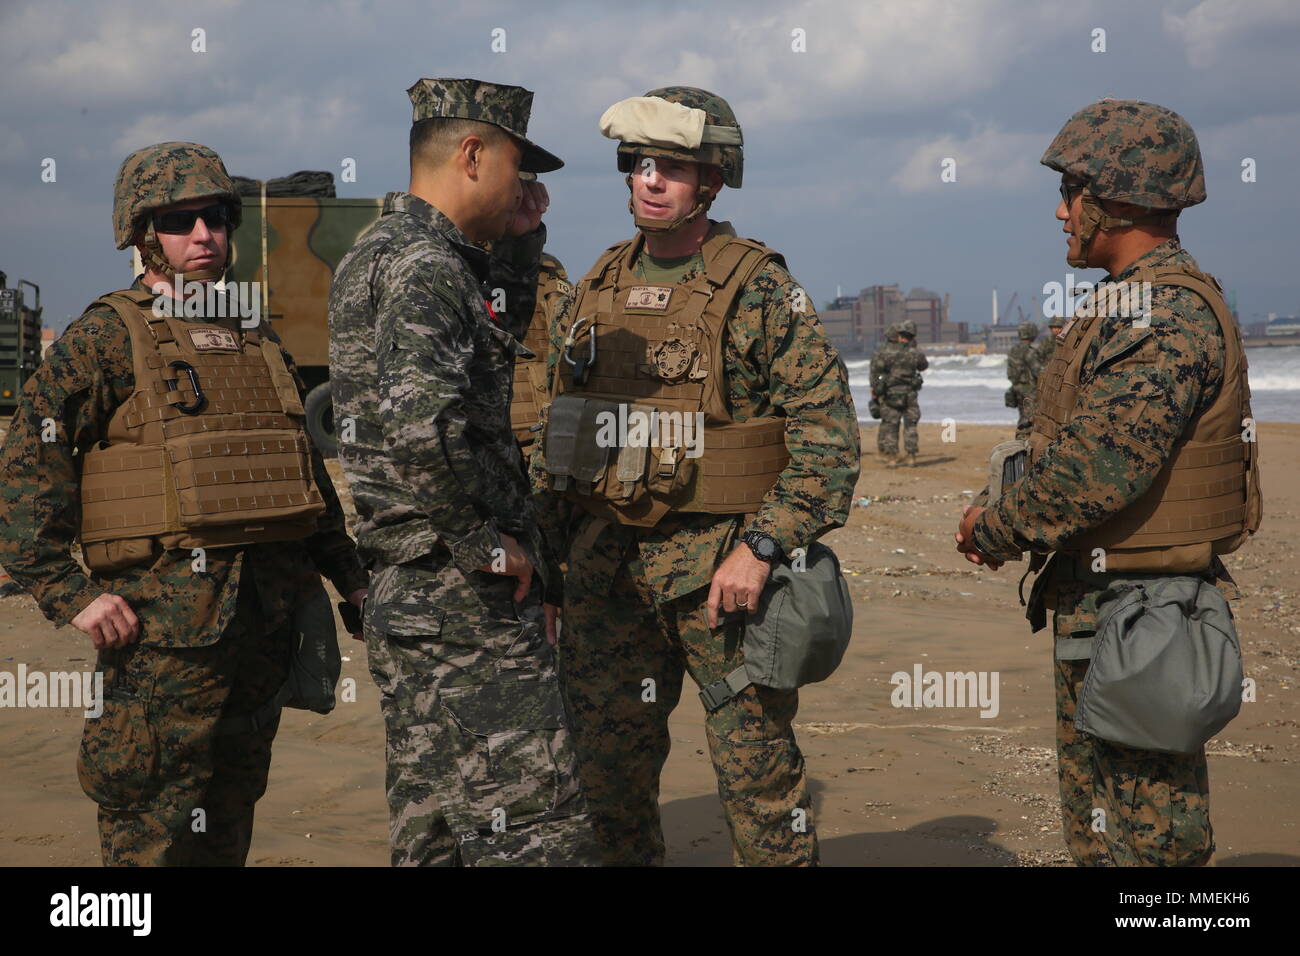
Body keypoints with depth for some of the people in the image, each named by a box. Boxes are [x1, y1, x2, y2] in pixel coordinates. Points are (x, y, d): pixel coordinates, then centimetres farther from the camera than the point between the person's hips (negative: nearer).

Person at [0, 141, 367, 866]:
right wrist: (71, 595, -16)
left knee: (229, 829, 15)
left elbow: (308, 475, 23)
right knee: (154, 838, -2)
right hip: (163, 623, -6)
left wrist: (354, 577, 17)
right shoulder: (106, 340, -4)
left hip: (265, 619, 6)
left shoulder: (263, 343, 16)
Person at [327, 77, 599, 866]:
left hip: (405, 595, 10)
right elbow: (421, 421, -33)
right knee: (542, 835, -7)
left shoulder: (377, 253, 15)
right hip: (465, 600, -10)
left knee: (435, 836, 16)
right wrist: (487, 541, -20)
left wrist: (515, 246, 18)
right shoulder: (425, 266, -17)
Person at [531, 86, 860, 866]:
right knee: (605, 758, 12)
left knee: (754, 761, 2)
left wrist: (761, 547, -20)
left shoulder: (759, 289, -9)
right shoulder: (601, 286, 9)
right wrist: (544, 541, 13)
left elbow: (829, 430, -13)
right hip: (607, 564, 6)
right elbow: (560, 426, 17)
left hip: (720, 563, -5)